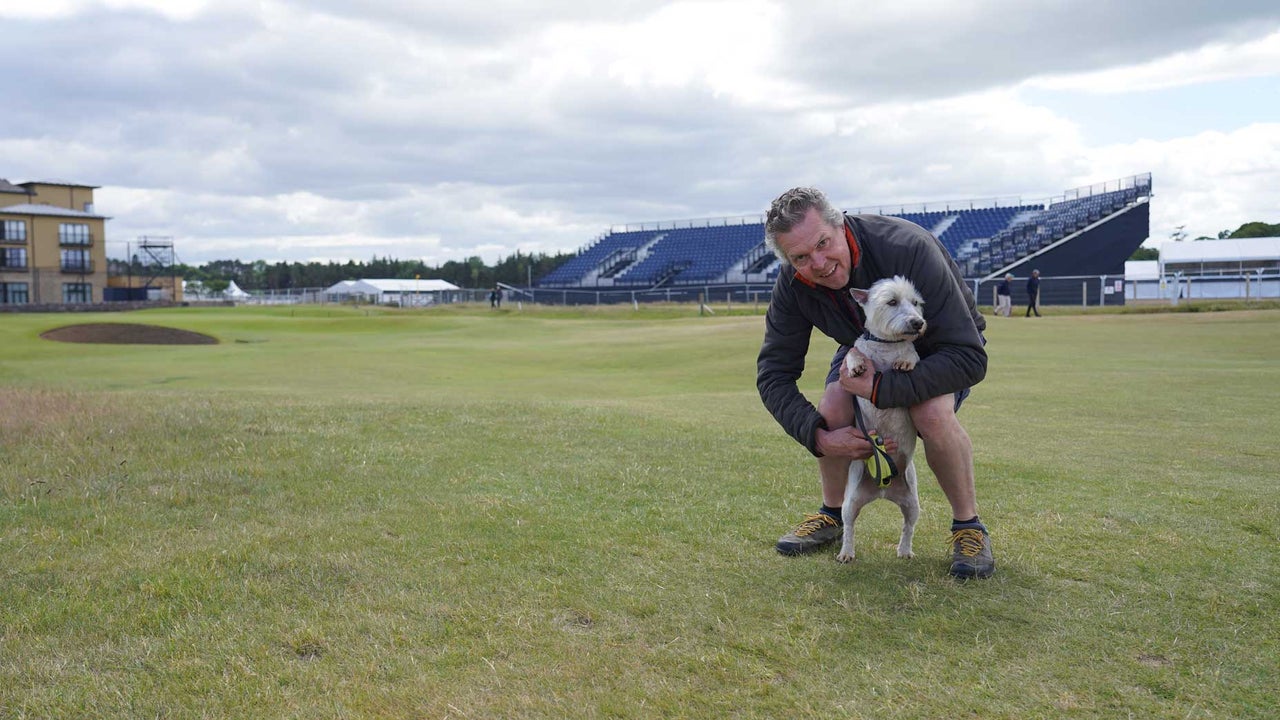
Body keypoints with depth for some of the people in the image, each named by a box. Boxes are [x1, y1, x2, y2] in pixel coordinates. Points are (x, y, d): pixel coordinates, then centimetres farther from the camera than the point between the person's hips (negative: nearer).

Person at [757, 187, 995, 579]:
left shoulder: (907, 248, -40)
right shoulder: (792, 285, -25)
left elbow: (969, 358, -40)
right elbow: (773, 374, -17)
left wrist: (881, 388, -43)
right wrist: (818, 436, -31)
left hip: (940, 344, -4)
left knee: (932, 413, -33)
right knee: (831, 413, -22)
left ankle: (969, 525, -10)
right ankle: (833, 515, 6)